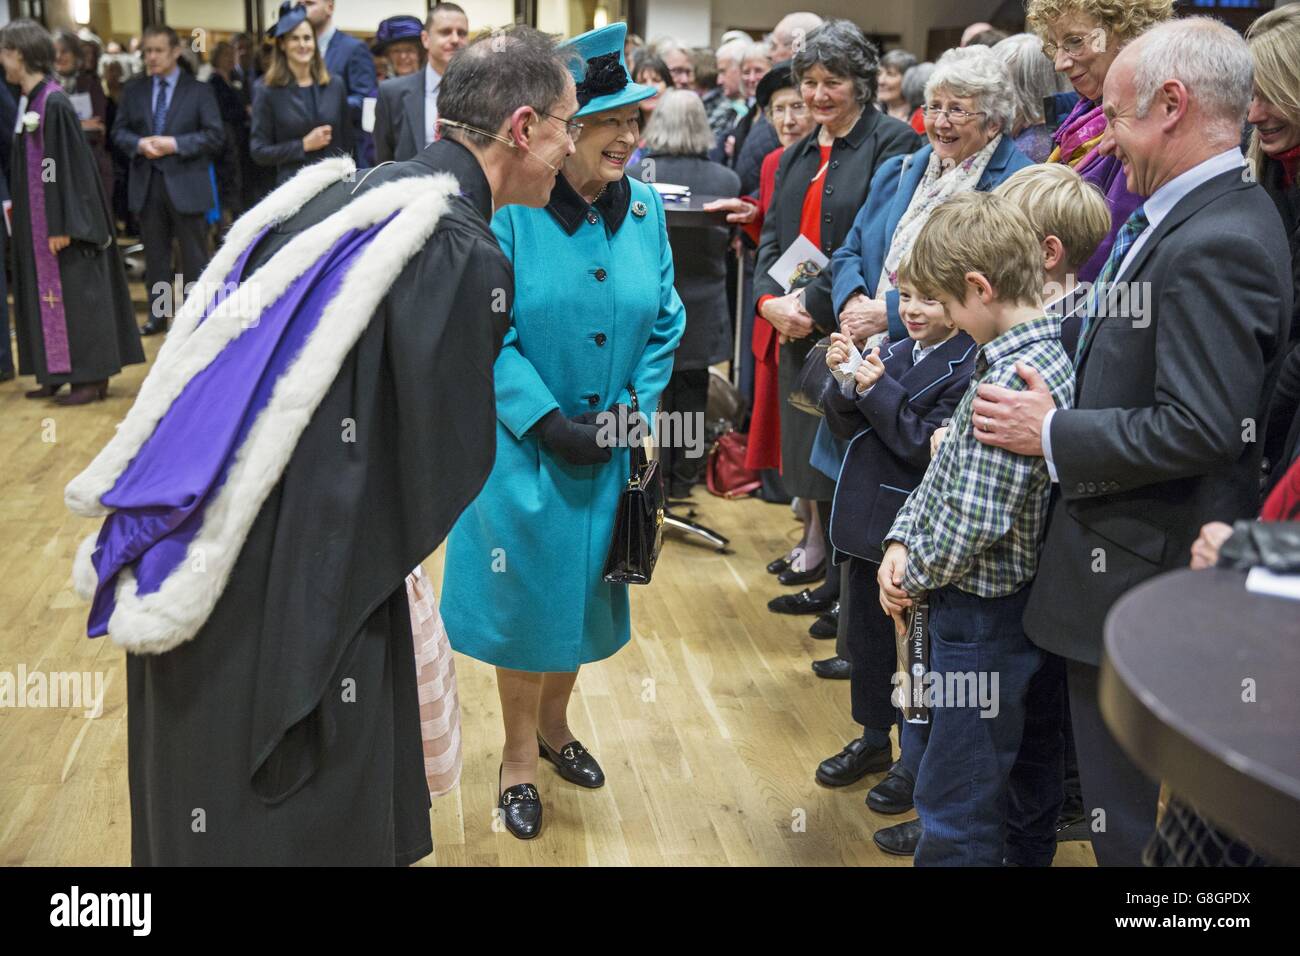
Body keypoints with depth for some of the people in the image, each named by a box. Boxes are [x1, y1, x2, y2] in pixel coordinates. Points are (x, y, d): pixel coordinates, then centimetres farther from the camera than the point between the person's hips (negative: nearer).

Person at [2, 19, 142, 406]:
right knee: (50, 292, 12)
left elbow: (64, 168, -19)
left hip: (59, 220, -9)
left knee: (74, 293, -3)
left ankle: (91, 377, 4)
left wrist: (61, 226, -19)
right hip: (40, 221, 9)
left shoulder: (53, 104, -17)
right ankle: (58, 372, 20)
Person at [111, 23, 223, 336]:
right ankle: (158, 314, 21)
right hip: (146, 183, 4)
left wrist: (175, 144, -17)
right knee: (154, 255, 11)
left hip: (186, 183, -3)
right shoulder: (133, 89, 10)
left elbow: (215, 135, -8)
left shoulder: (198, 90, -1)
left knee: (195, 257, 3)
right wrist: (139, 144, -12)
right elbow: (119, 132, 10)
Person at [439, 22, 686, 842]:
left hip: (611, 454, 4)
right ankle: (520, 758, 31)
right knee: (527, 599, 10)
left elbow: (664, 325, 4)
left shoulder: (645, 210, -1)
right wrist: (548, 421, -20)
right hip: (526, 452, -4)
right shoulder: (509, 210, -16)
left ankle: (553, 722, 44)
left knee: (583, 592, 19)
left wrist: (640, 413, -7)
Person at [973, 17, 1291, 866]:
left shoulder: (1215, 245, -22)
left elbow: (1198, 430, -27)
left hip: (1146, 581, -10)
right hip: (1138, 559, 10)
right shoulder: (1198, 217, 9)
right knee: (1121, 799, 23)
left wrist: (1052, 435, -17)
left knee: (1136, 823, 5)